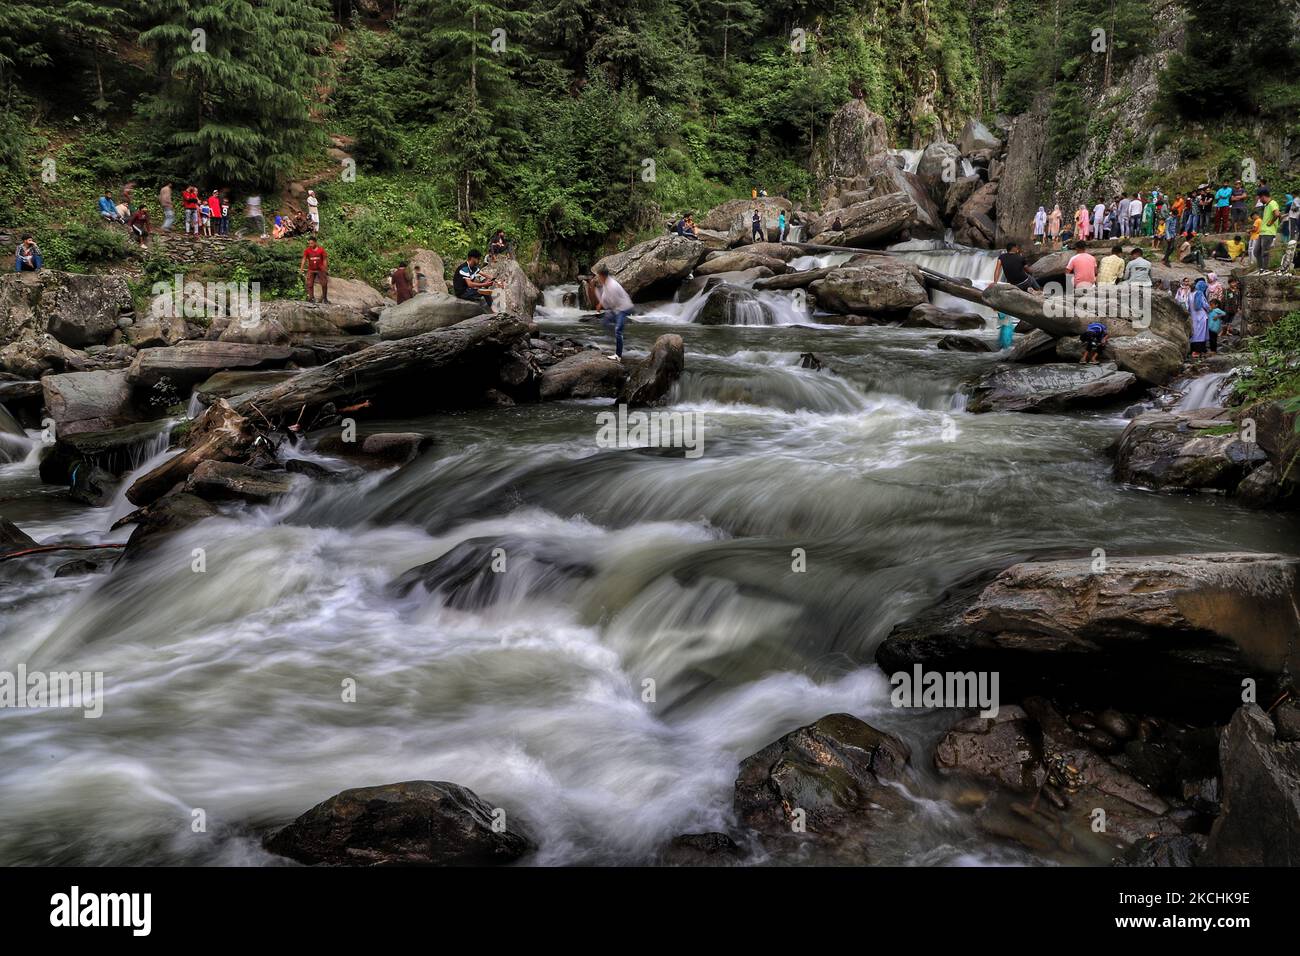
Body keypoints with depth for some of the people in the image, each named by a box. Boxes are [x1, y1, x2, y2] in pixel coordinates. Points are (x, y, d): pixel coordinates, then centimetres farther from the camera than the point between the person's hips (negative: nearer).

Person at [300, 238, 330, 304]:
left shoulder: (321, 250, -5)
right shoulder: (307, 250, -3)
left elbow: (325, 260, 1)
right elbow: (304, 259, -7)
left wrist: (325, 269, -3)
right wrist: (301, 268, -16)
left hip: (320, 270, -1)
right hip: (311, 270, 1)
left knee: (324, 284, 0)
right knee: (310, 284, -6)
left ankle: (325, 298, 14)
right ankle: (311, 298, -1)